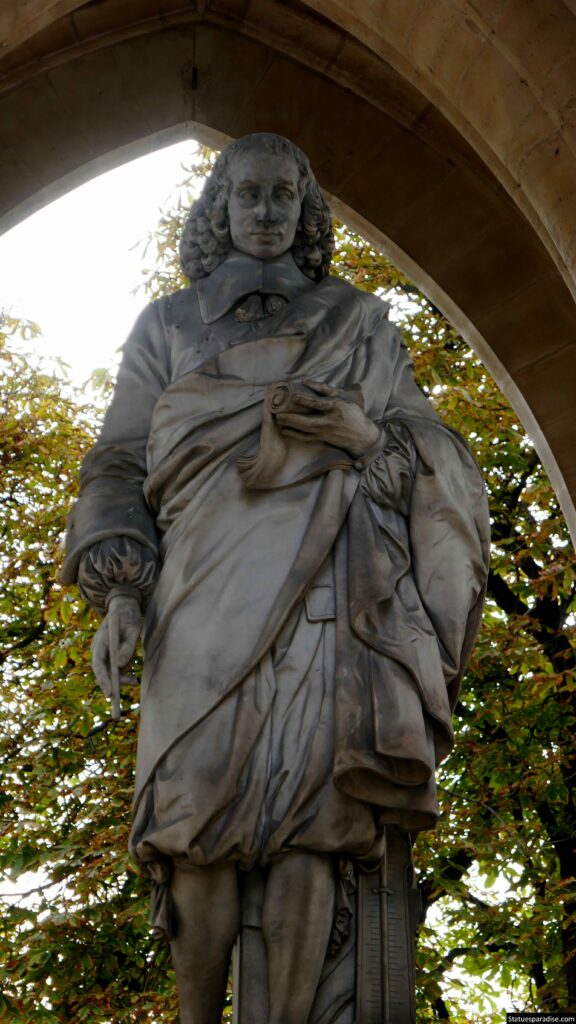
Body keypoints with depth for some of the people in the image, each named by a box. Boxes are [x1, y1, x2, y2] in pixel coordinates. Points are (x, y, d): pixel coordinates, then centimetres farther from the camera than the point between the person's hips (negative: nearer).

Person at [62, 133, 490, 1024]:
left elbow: (430, 452, 16)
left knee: (310, 811, -15)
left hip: (325, 582, 0)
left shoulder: (356, 322, 19)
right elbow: (123, 464, 12)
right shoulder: (170, 325, 20)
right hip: (208, 587, 1)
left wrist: (367, 435, -7)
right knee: (202, 816, -13)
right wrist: (119, 587, -3)